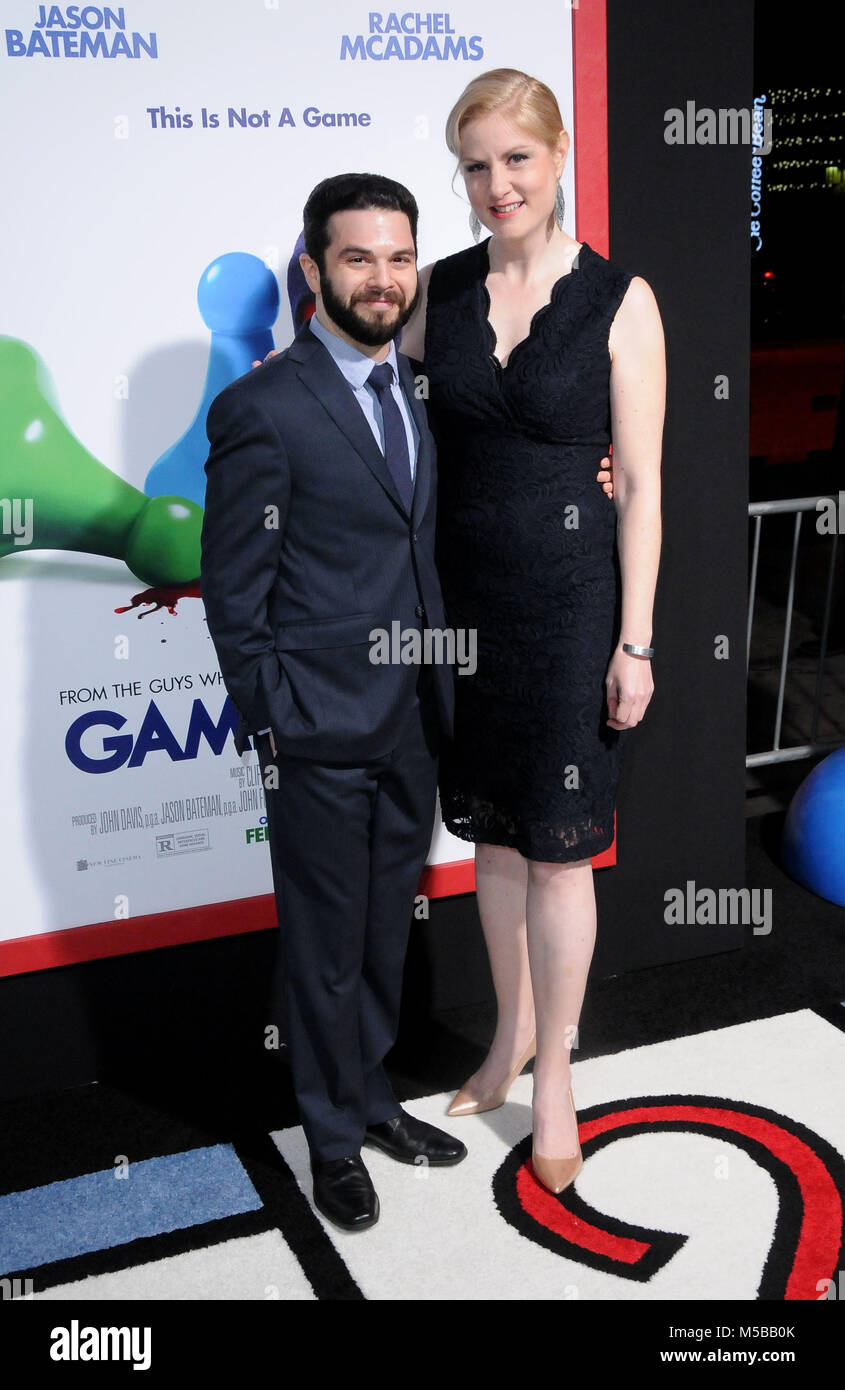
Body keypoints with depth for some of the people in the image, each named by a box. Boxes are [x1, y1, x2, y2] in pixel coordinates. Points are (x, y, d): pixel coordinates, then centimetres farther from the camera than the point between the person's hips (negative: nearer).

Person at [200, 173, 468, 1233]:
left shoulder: (421, 390, 8)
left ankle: (372, 1098, 40)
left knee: (386, 935, 20)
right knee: (327, 947, 10)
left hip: (413, 724, 6)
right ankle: (335, 1138, 30)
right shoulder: (262, 410, -14)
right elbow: (234, 597, -11)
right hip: (322, 737, -6)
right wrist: (270, 734, -11)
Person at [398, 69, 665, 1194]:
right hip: (466, 594, 4)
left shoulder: (619, 299, -7)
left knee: (558, 845, 4)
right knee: (491, 828, 15)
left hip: (570, 597, -4)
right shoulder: (440, 290, 4)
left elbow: (640, 484, -7)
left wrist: (634, 643, -9)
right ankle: (513, 1030, 37)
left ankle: (552, 1081, 22)